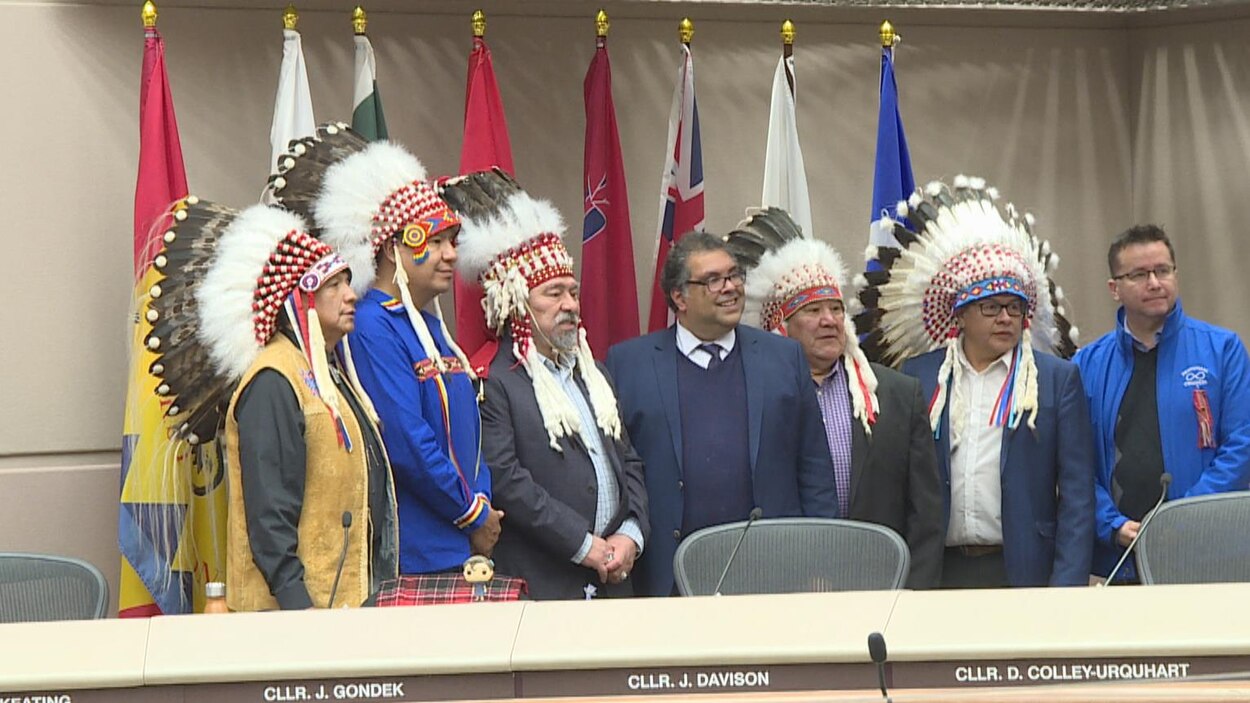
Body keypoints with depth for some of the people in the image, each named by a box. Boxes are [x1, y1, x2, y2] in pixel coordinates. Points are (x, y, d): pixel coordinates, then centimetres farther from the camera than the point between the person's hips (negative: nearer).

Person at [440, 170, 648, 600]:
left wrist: (631, 535, 1)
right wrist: (583, 545, -13)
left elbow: (627, 462, 19)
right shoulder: (491, 382, -7)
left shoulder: (592, 373, 19)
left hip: (612, 581, 7)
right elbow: (504, 481, -15)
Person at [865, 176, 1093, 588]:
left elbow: (1077, 493, 3)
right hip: (938, 571, 1)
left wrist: (1067, 585, -5)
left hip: (1022, 570, -1)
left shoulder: (1058, 379, 6)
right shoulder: (919, 377, 10)